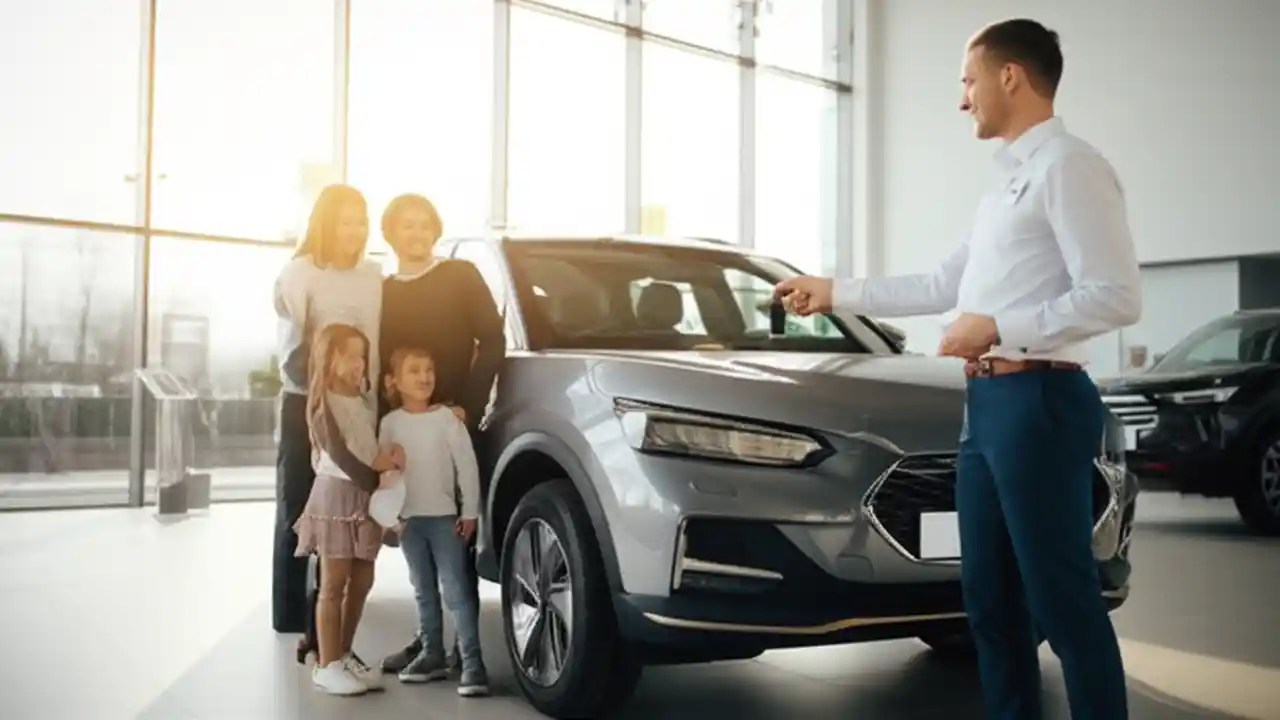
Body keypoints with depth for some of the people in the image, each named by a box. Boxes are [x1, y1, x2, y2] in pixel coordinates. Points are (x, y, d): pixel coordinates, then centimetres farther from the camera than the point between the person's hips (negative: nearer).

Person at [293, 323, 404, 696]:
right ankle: (327, 666, 0)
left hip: (367, 495, 7)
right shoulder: (324, 403, -9)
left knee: (361, 581, 8)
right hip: (337, 493, -7)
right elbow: (340, 456, -16)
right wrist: (376, 468, -15)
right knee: (334, 583, -5)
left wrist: (390, 454, -8)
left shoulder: (366, 400, 13)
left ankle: (345, 656, 18)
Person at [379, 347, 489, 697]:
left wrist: (470, 512, -8)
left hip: (445, 517, -4)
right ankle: (432, 655, 23)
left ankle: (472, 662, -7)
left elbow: (467, 465, -6)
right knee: (424, 592, 13)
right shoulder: (390, 423, 3)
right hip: (409, 519, 4)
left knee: (457, 590, -7)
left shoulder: (447, 418, -7)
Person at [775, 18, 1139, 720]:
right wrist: (834, 292, 29)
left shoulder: (1066, 166, -7)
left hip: (1037, 400, -10)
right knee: (989, 594, 12)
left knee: (1061, 598, -5)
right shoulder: (1007, 183, 22)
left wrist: (997, 328, -15)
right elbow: (939, 288, 27)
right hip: (987, 404, 10)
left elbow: (1116, 296, -17)